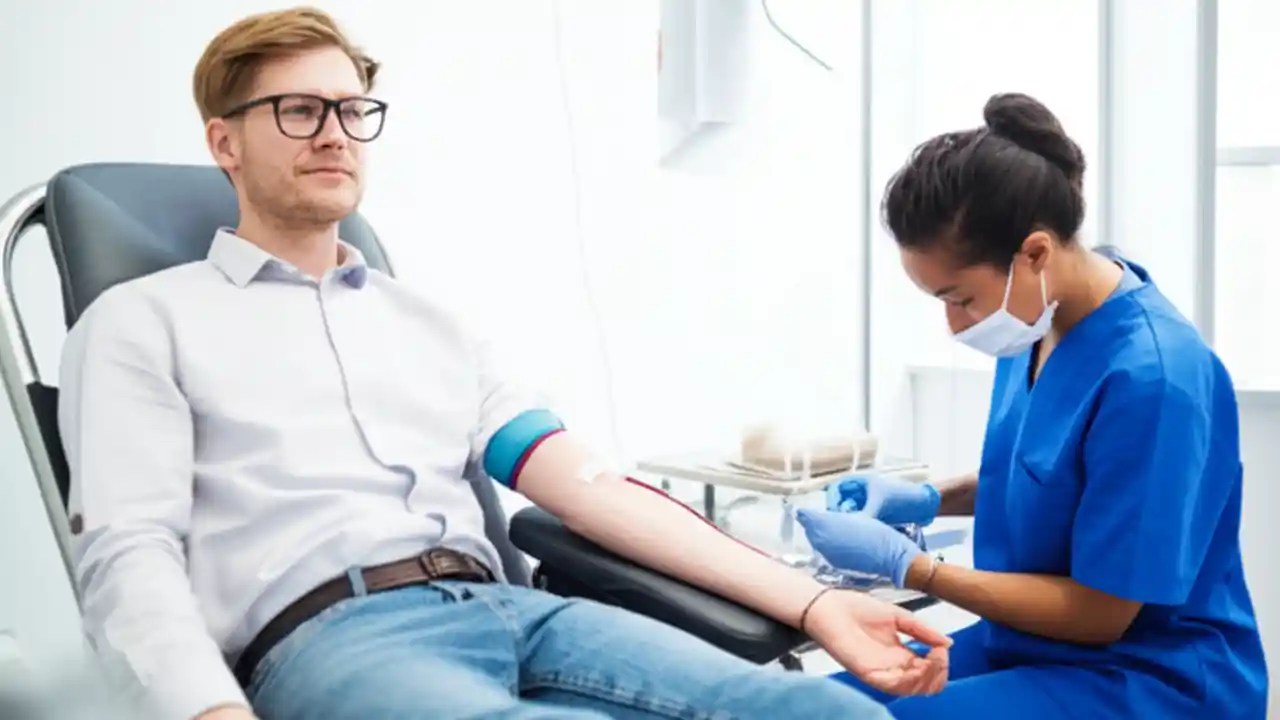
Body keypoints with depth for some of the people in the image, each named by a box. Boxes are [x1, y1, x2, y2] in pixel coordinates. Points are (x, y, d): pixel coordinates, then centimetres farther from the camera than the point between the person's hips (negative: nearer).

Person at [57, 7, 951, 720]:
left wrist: (809, 602, 5)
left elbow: (587, 482, 16)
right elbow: (130, 552, -2)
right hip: (329, 636, -5)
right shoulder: (144, 321, 13)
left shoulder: (427, 321, 27)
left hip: (506, 611, 5)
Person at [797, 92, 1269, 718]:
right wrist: (929, 500, 1)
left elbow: (1099, 612, -20)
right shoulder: (1042, 322, -2)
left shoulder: (1153, 378, -26)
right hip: (1036, 642, 8)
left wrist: (901, 563, -19)